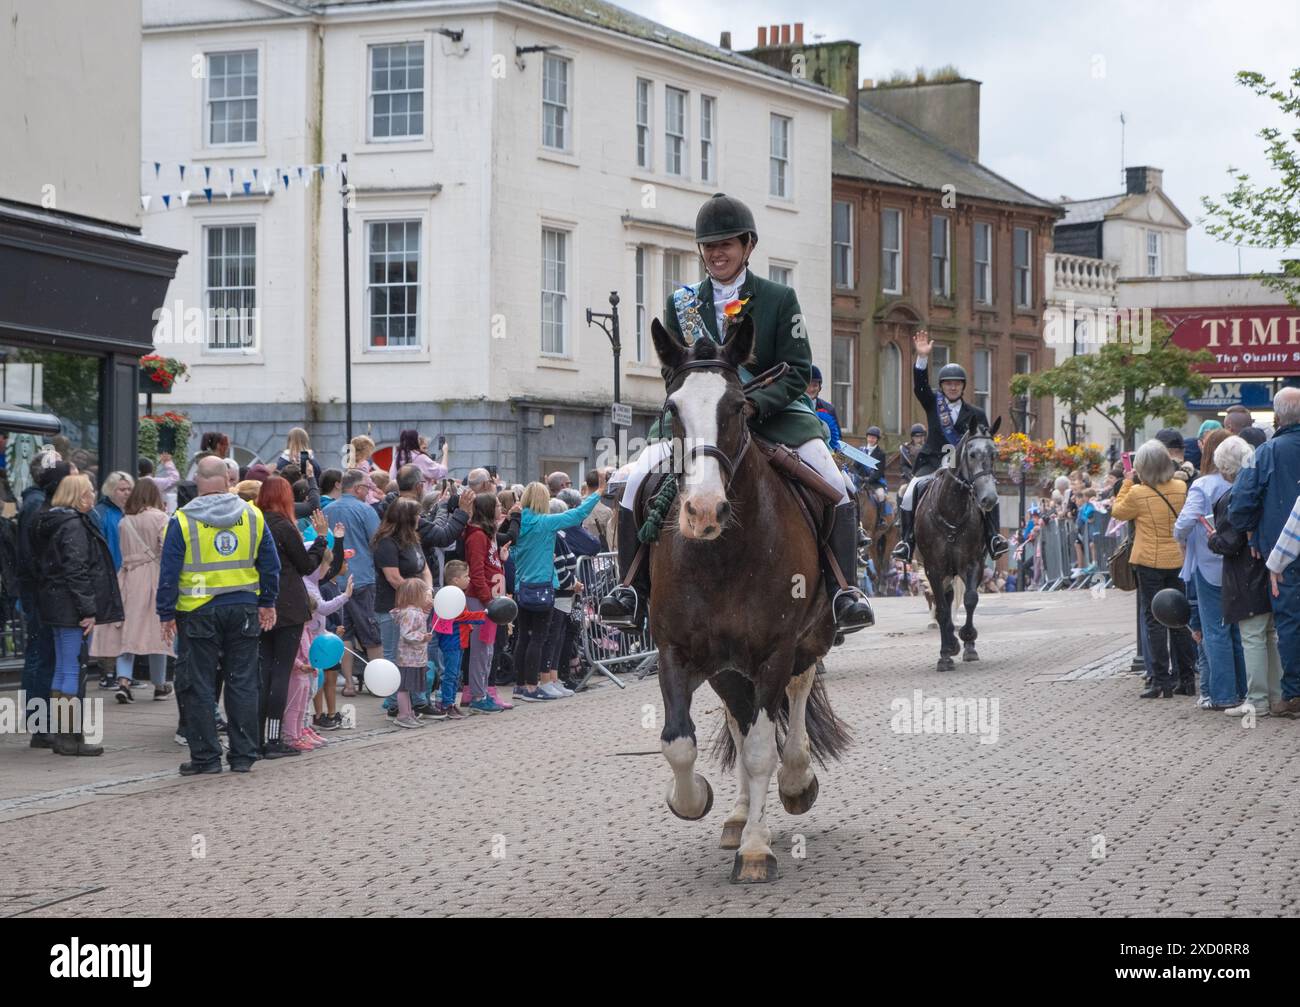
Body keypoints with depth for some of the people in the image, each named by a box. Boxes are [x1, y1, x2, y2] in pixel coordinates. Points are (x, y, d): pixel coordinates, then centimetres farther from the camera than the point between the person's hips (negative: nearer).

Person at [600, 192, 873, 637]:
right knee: (638, 477, -18)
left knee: (834, 484, -23)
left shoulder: (780, 298, 1)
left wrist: (753, 404, -21)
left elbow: (797, 372, -4)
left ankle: (843, 591, -18)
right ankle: (633, 589, -11)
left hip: (773, 412, -2)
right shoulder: (682, 303, 9)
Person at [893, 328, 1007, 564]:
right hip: (932, 464, 0)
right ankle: (906, 540, -17)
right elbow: (919, 387, -7)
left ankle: (993, 538, -20)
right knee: (911, 493, -23)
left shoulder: (975, 414, 10)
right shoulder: (933, 405, 10)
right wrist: (922, 359, -22)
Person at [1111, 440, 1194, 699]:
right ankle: (1187, 678, 17)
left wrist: (1127, 483, 7)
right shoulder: (1181, 488, -2)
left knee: (1153, 620, 0)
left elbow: (1118, 512, 0)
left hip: (1149, 562, -5)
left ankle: (1162, 682, -3)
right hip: (1177, 561, 5)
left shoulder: (1138, 493, -16)